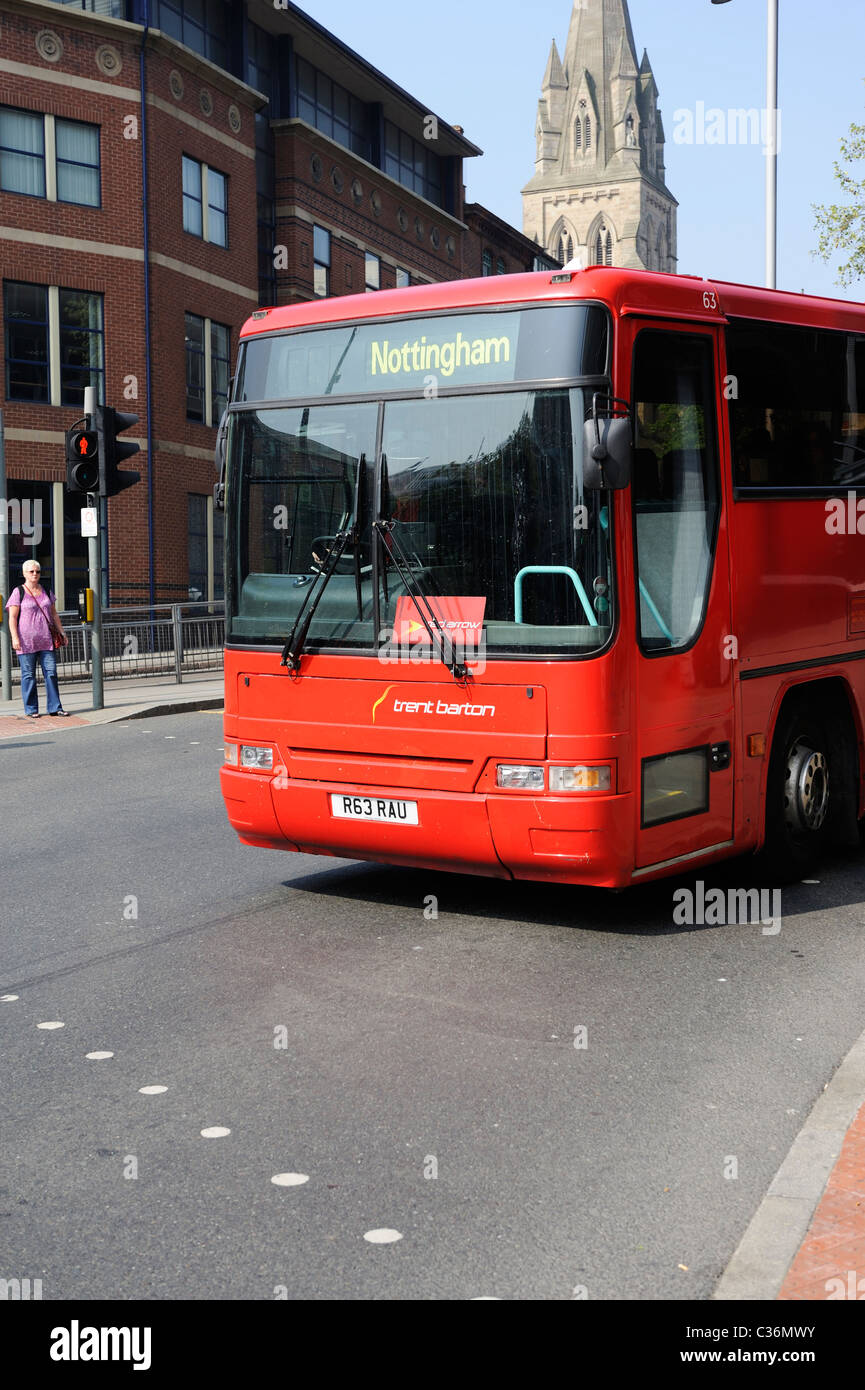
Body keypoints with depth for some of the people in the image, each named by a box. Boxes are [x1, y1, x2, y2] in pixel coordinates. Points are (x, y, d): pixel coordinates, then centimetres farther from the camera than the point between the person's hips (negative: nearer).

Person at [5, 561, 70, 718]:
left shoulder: (46, 591, 15)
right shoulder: (18, 592, 0)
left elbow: (54, 614, 21)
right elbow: (12, 617, -4)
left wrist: (61, 632, 15)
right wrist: (15, 637, -14)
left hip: (46, 640, 4)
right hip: (26, 641, -4)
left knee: (51, 672, -1)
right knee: (28, 675, 0)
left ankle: (55, 708, 3)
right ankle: (30, 710, 6)